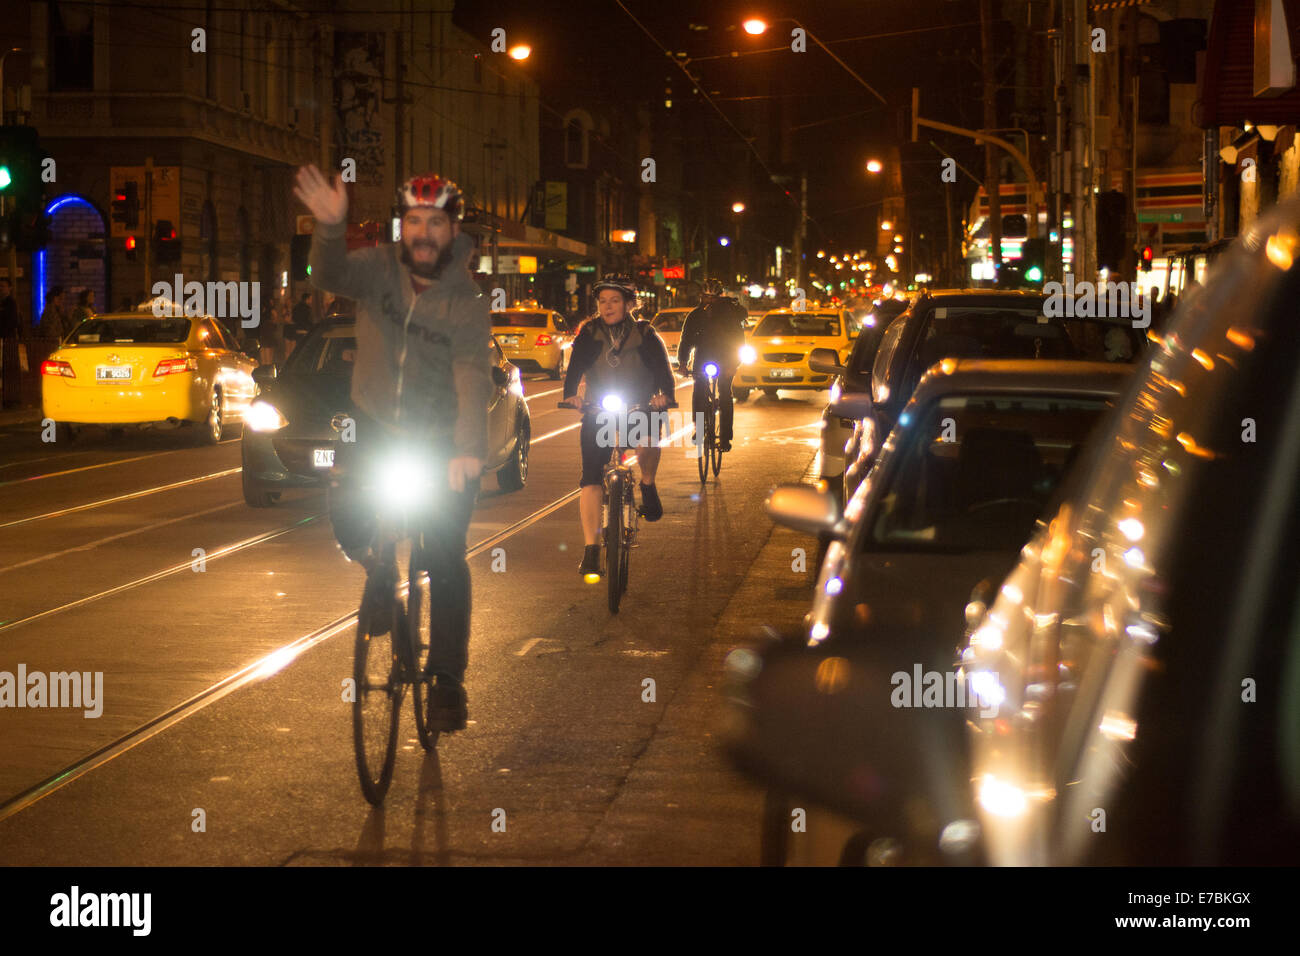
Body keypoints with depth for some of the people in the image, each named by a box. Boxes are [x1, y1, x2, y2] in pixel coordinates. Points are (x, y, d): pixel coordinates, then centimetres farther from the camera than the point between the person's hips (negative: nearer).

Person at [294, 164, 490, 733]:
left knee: (446, 556, -6)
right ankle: (379, 572, 12)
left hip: (440, 440, -2)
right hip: (375, 424, 2)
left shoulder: (466, 302, -15)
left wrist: (468, 450, -41)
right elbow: (331, 276, -28)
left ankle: (447, 679, 7)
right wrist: (329, 227, -49)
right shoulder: (380, 268, -9)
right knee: (344, 504, -23)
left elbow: (473, 377, -26)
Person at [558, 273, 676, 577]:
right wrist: (570, 394, -31)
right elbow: (575, 365, -13)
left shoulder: (644, 334, -2)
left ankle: (648, 485, -2)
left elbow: (662, 365, -13)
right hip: (598, 411, 1)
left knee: (648, 438, -34)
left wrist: (664, 393, -33)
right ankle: (591, 550, -11)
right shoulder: (589, 334, 0)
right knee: (591, 478, -12)